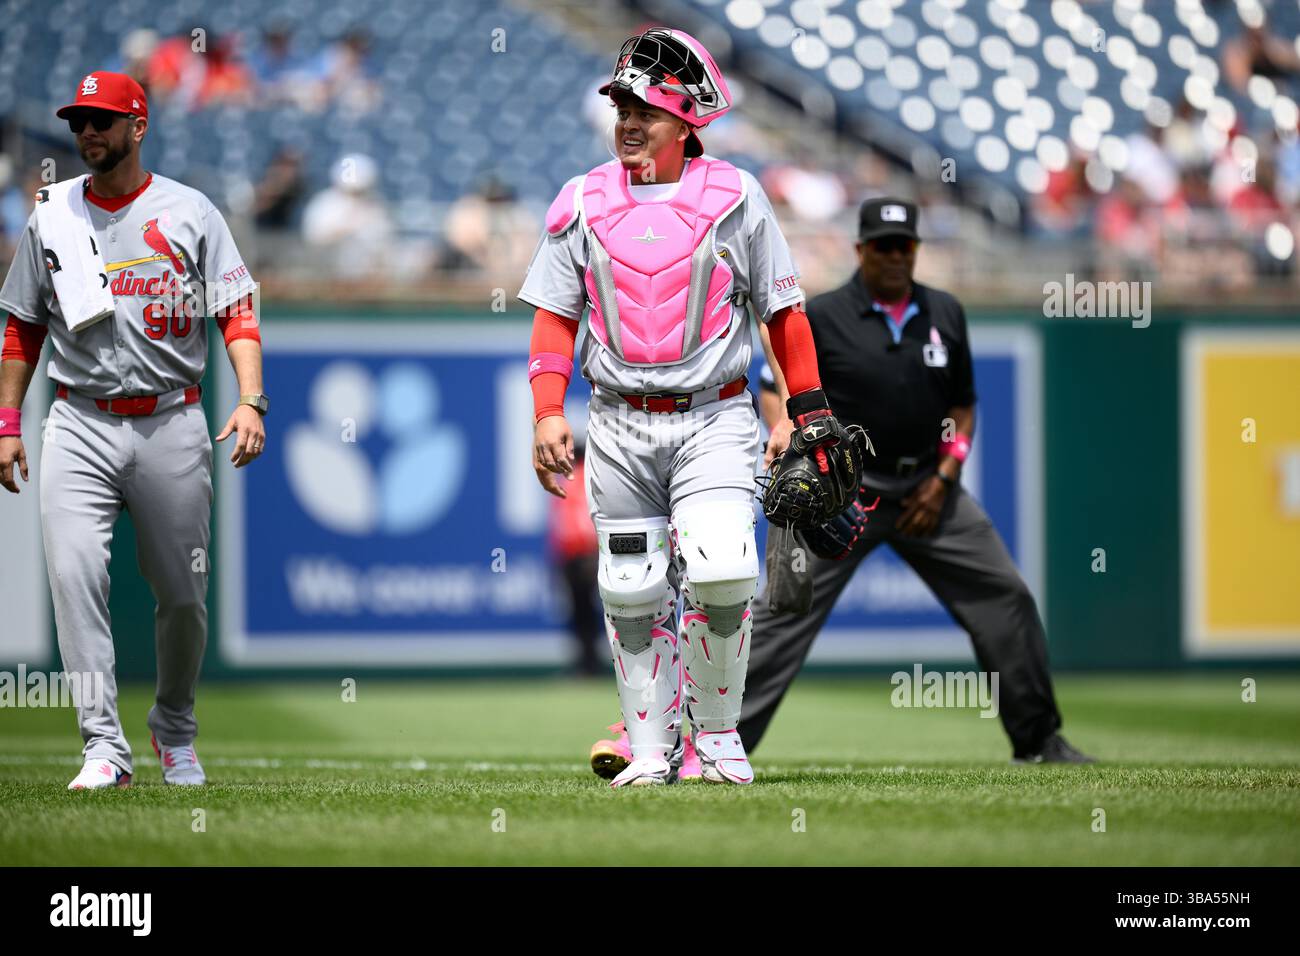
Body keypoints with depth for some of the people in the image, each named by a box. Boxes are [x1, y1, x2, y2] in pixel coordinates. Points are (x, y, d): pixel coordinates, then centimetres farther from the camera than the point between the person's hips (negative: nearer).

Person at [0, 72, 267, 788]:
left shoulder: (190, 212, 3)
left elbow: (237, 311, -1)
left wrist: (250, 401, -15)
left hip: (170, 426, -1)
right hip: (80, 427, 1)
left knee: (183, 594, 5)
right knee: (74, 575, -17)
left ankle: (175, 730, 29)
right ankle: (104, 748, -18)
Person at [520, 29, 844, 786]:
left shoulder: (735, 197, 2)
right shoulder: (583, 204, 7)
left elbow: (783, 308, 7)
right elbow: (555, 317, 8)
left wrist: (812, 410, 4)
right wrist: (548, 413, -4)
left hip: (714, 419, -2)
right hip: (620, 427, 3)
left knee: (721, 575, -18)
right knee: (632, 592, 3)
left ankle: (718, 732, 2)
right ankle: (651, 748, 15)